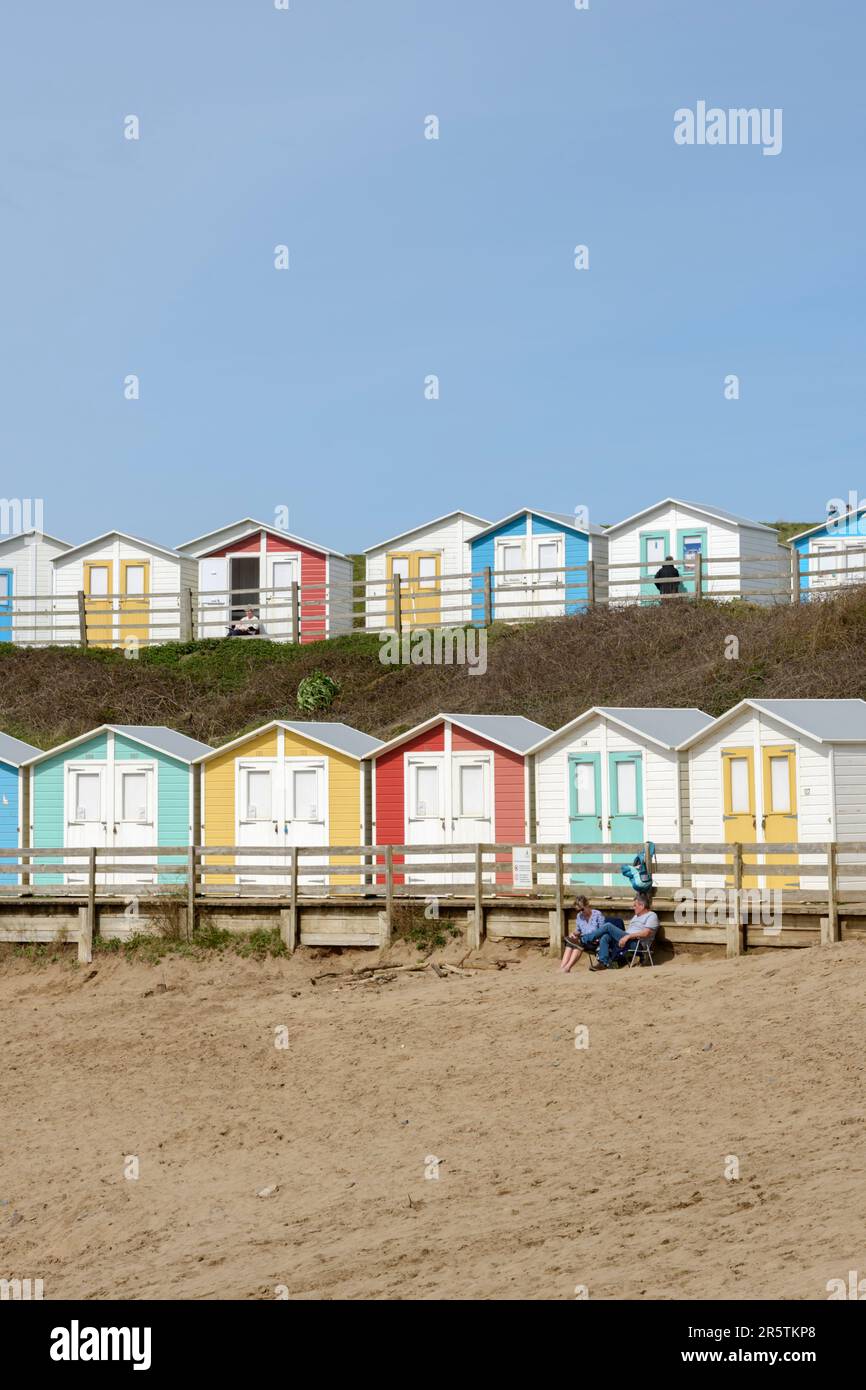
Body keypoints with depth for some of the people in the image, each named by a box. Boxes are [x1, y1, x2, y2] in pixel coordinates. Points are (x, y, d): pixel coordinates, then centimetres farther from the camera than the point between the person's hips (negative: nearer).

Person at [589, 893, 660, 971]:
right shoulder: (636, 916, 30)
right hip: (626, 939, 9)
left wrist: (627, 936, -21)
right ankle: (603, 963, -24)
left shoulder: (651, 916, -1)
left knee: (608, 926, -16)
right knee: (605, 937, -17)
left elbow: (646, 933, -16)